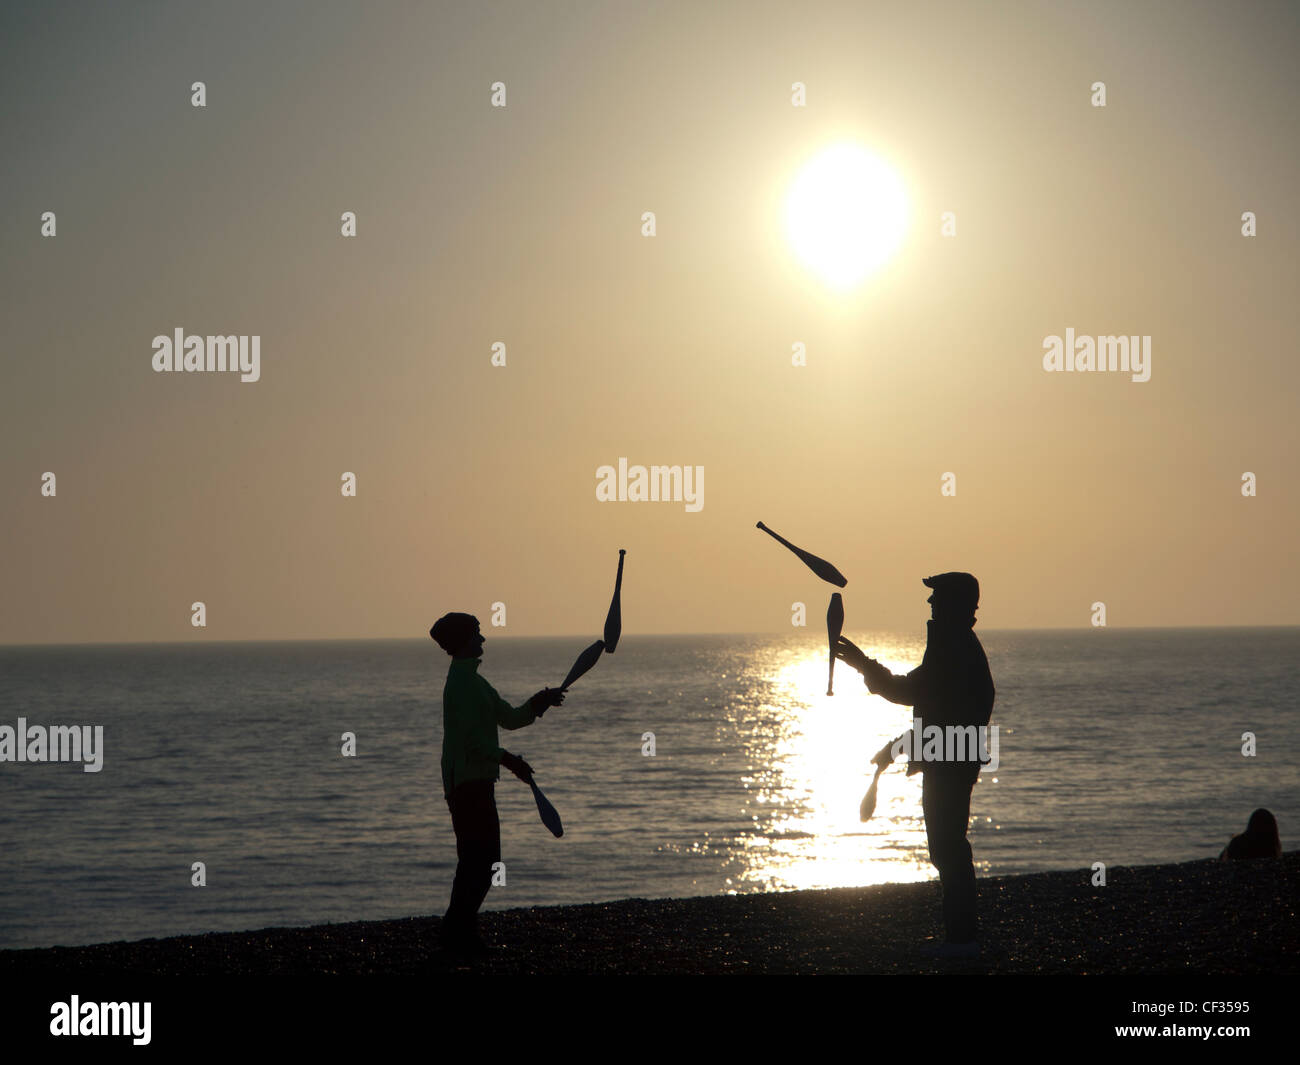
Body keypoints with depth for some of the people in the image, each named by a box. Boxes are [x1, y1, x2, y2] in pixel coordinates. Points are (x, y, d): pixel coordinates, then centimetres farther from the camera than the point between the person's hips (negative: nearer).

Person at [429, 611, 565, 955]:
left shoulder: (471, 680, 19)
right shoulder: (462, 682, -14)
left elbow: (510, 718, 23)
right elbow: (472, 739, -22)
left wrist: (539, 703, 8)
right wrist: (509, 760, -24)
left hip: (474, 782, 11)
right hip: (469, 782, -11)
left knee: (478, 859, 12)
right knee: (480, 859, -11)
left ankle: (459, 932, 15)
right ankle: (458, 931, -9)